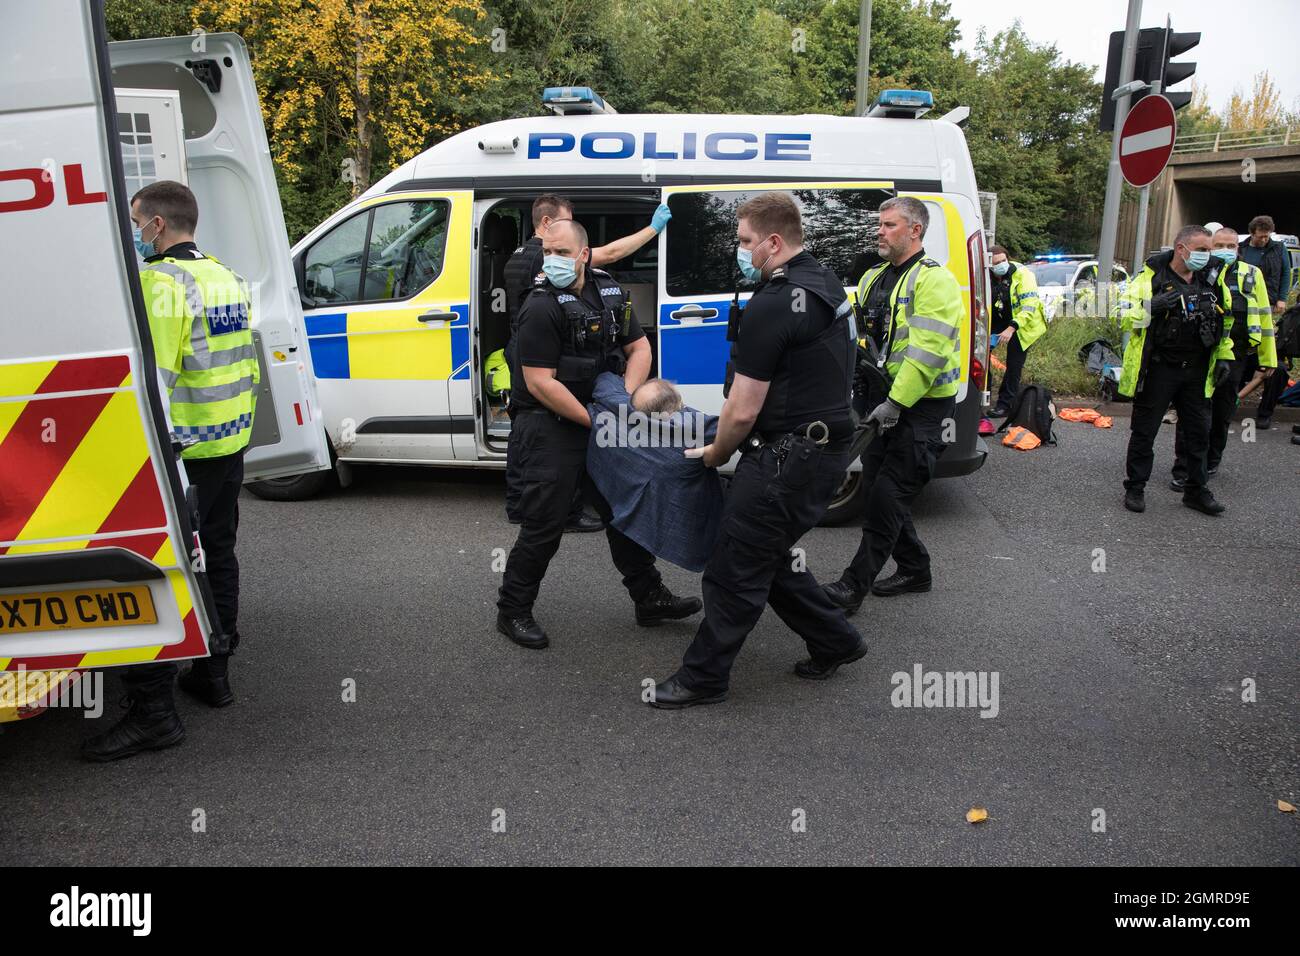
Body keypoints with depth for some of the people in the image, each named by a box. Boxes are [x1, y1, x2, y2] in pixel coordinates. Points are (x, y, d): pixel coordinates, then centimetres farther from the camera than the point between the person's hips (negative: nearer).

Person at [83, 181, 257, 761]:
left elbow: (151, 378, -23)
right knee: (216, 556, 18)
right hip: (230, 446, 10)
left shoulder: (162, 283, -16)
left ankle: (152, 709, -3)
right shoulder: (226, 279, 13)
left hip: (178, 452, -9)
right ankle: (213, 673, 30)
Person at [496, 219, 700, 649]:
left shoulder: (609, 292, 7)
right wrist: (594, 420, -19)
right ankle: (513, 611, 14)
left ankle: (650, 598, 28)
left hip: (598, 425, 7)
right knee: (543, 526, -3)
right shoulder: (541, 308, -16)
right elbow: (540, 383, -21)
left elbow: (639, 348, 10)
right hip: (549, 429, -7)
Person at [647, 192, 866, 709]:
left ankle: (703, 678, 13)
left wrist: (715, 453, 1)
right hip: (825, 448, 10)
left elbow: (742, 410, -19)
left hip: (786, 459, -10)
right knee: (769, 558, 22)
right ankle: (834, 641, 32)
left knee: (734, 569, 1)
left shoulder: (771, 306, -20)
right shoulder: (827, 284, 12)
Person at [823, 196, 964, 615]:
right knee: (877, 485, 13)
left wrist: (896, 402, -25)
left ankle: (853, 586, -4)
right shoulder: (874, 278, 13)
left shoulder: (933, 280, -14)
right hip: (886, 403, 9)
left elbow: (927, 351, -22)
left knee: (888, 496, -8)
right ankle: (914, 568, 28)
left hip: (923, 407, -9)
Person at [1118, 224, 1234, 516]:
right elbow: (1124, 318, -14)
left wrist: (1224, 357, 13)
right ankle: (1135, 488, 15)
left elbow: (1224, 324, 20)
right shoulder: (1151, 277, -8)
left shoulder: (1209, 282, 9)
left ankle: (1196, 490, 23)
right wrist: (1152, 306, -30)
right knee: (1144, 431, 3)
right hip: (1157, 370, -5)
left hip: (1196, 372, 5)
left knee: (1199, 432, 10)